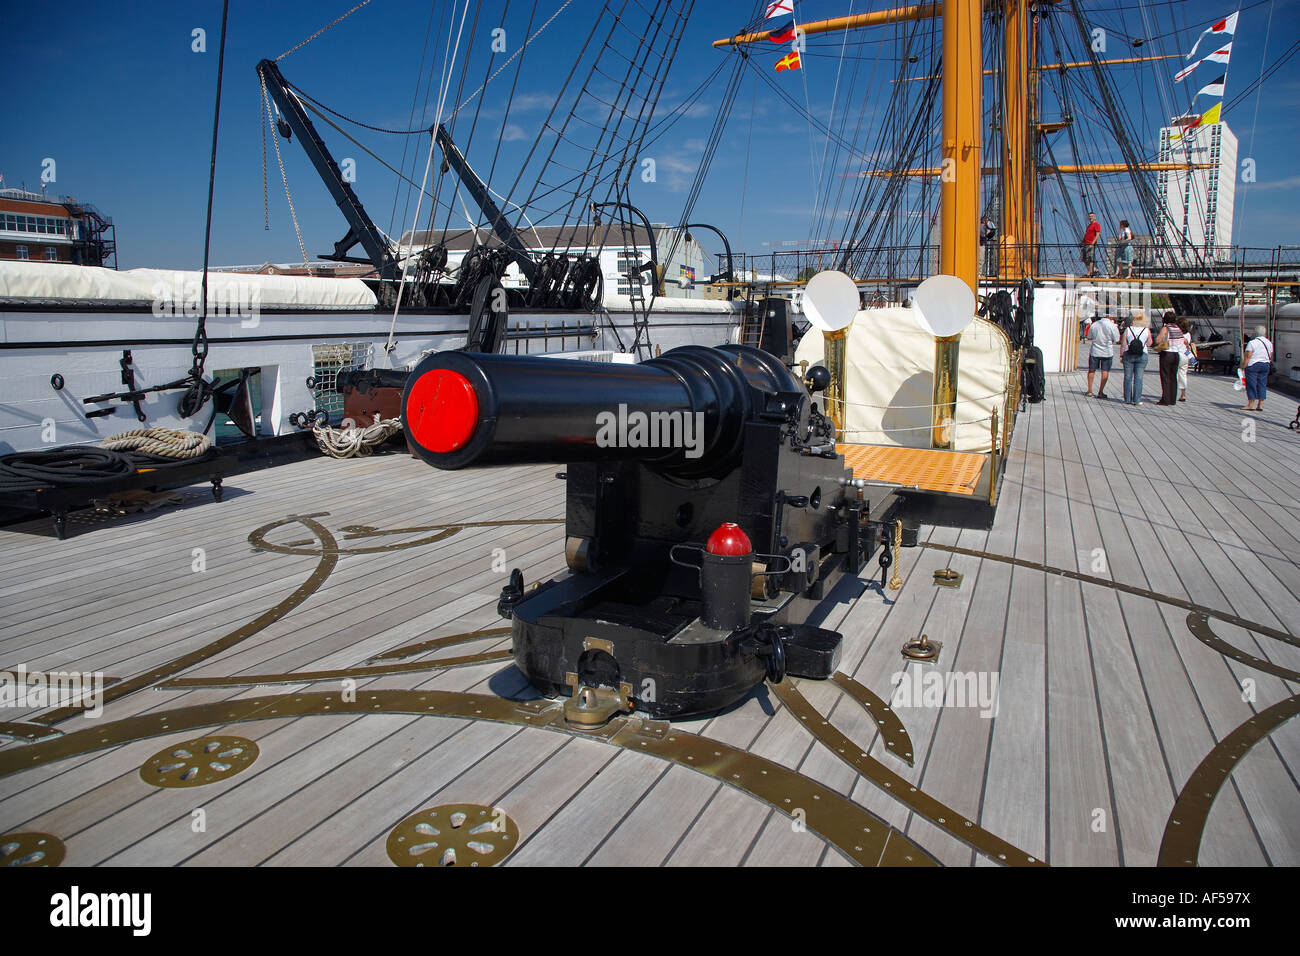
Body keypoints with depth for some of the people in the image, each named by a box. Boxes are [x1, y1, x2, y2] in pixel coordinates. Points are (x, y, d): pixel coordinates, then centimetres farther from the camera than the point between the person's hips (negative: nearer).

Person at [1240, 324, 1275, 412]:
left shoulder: (1252, 343, -11)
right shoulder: (1269, 343, 10)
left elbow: (1248, 356, -15)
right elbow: (1270, 357, 12)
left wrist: (1243, 367, -12)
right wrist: (1268, 364, 22)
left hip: (1253, 365, -6)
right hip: (1265, 365, 6)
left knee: (1251, 385, -2)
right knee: (1262, 384, 9)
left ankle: (1251, 404, -2)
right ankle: (1260, 404, 8)